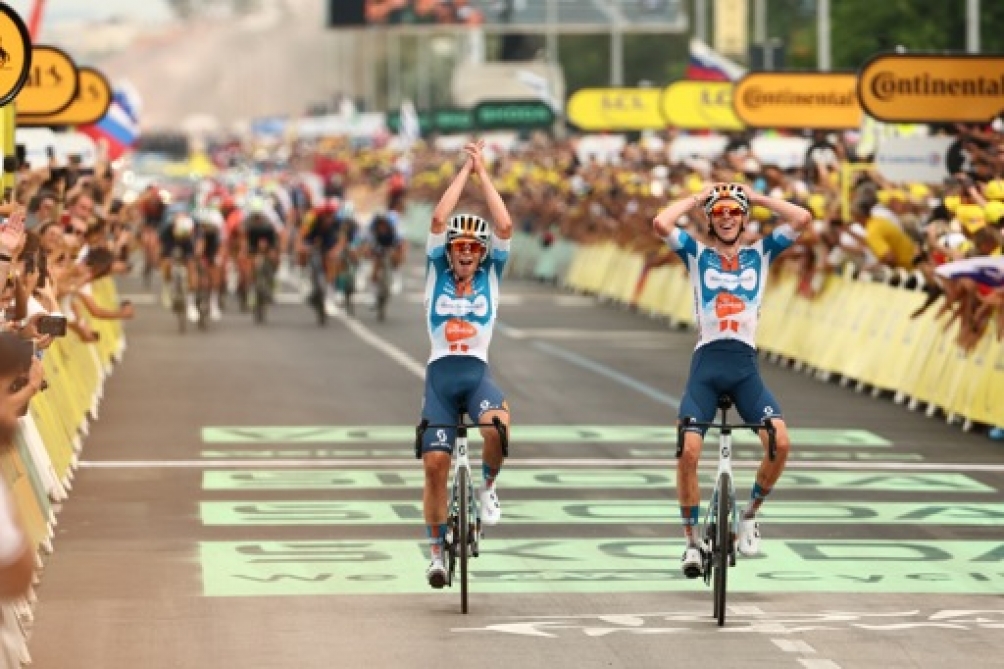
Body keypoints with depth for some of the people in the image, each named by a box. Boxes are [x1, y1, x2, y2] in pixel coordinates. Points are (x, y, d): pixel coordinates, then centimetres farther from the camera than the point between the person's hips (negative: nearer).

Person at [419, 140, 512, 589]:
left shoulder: (490, 275, 9)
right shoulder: (436, 273, 8)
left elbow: (505, 226, -3)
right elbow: (439, 219, -3)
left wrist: (483, 171, 2)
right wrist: (464, 170, 1)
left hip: (478, 371, -1)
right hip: (441, 372, 1)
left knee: (497, 424, -33)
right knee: (435, 462, -6)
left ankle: (487, 487, -5)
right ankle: (437, 550, 8)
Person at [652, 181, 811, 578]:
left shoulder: (760, 253, 14)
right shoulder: (697, 254, 11)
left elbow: (802, 218, 1)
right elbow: (661, 223, -6)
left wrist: (757, 197, 9)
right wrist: (698, 198, 7)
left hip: (745, 366, 1)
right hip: (706, 364, -1)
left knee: (780, 442, -21)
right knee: (688, 451, -17)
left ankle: (750, 515, 3)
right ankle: (692, 541, 0)